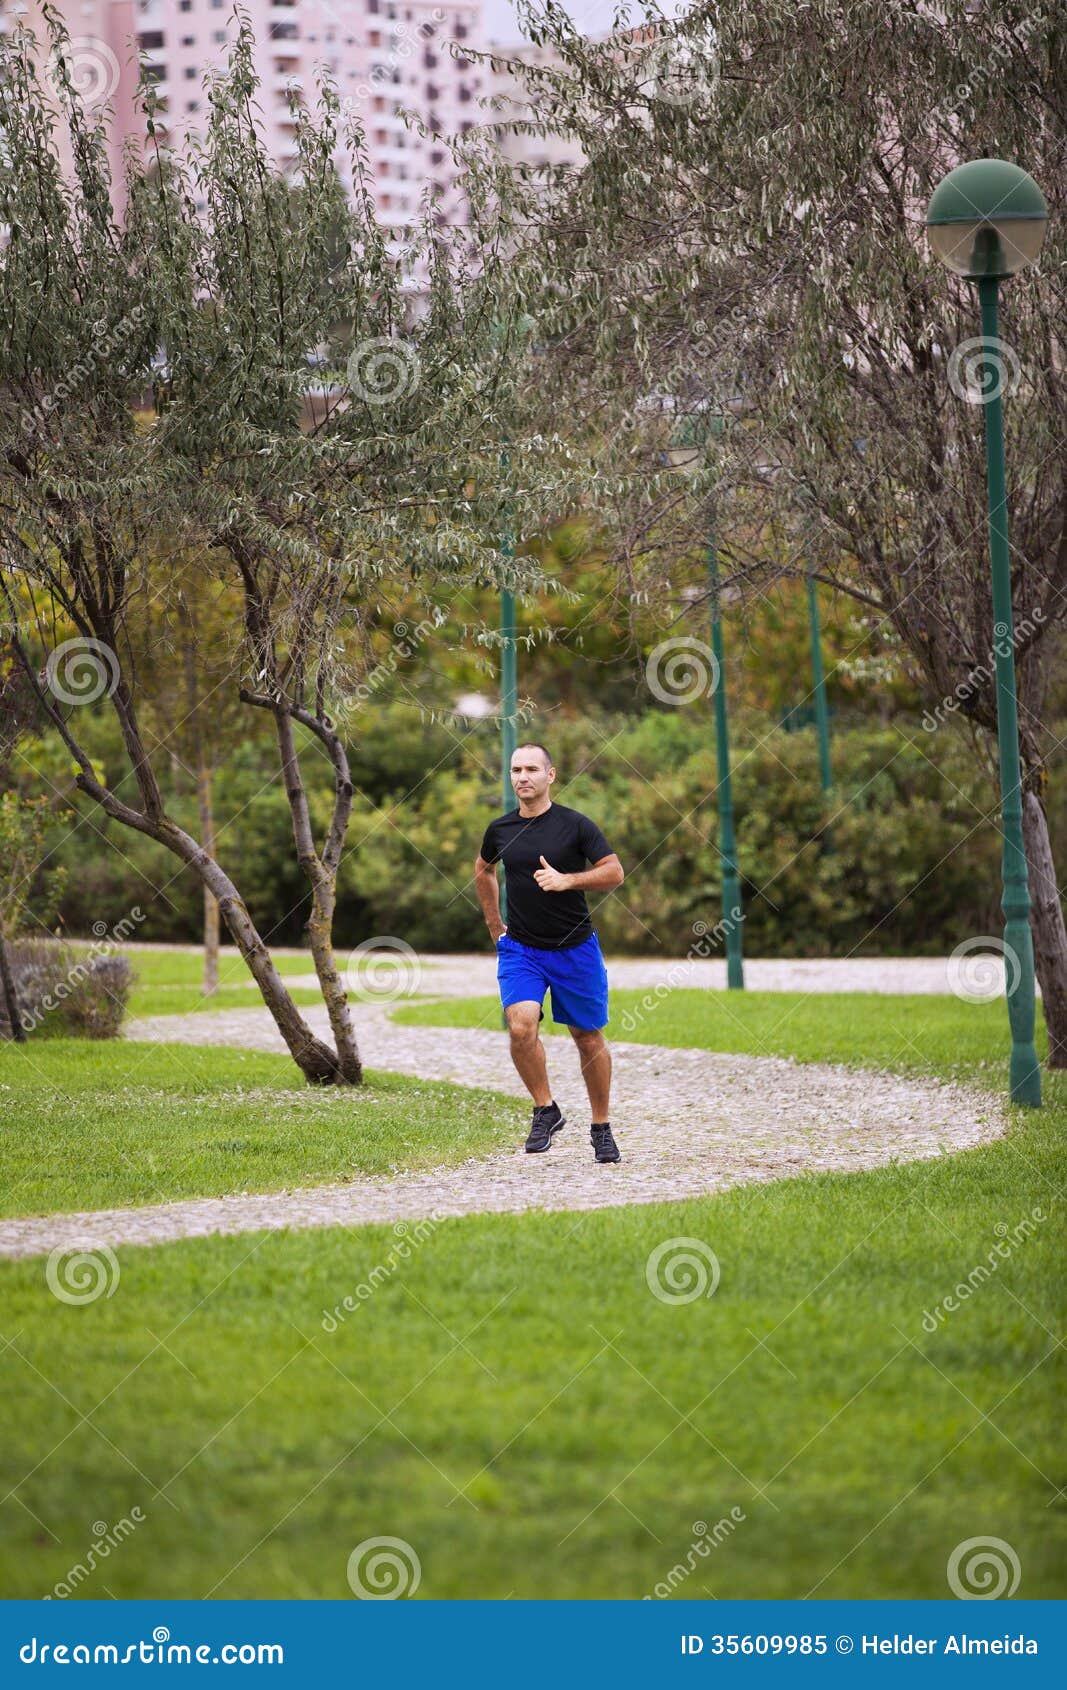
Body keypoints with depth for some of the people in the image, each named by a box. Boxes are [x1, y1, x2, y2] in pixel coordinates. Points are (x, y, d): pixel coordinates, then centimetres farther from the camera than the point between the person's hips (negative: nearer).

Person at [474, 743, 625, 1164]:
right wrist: (495, 926, 19)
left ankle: (601, 1128, 22)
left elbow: (614, 872, -8)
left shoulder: (575, 825, -7)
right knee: (520, 1025, -21)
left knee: (588, 1038, 6)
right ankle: (545, 1110, -4)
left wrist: (567, 879, -22)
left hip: (575, 949, -1)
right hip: (520, 950, 1)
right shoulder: (500, 830, 3)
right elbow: (483, 870, 23)